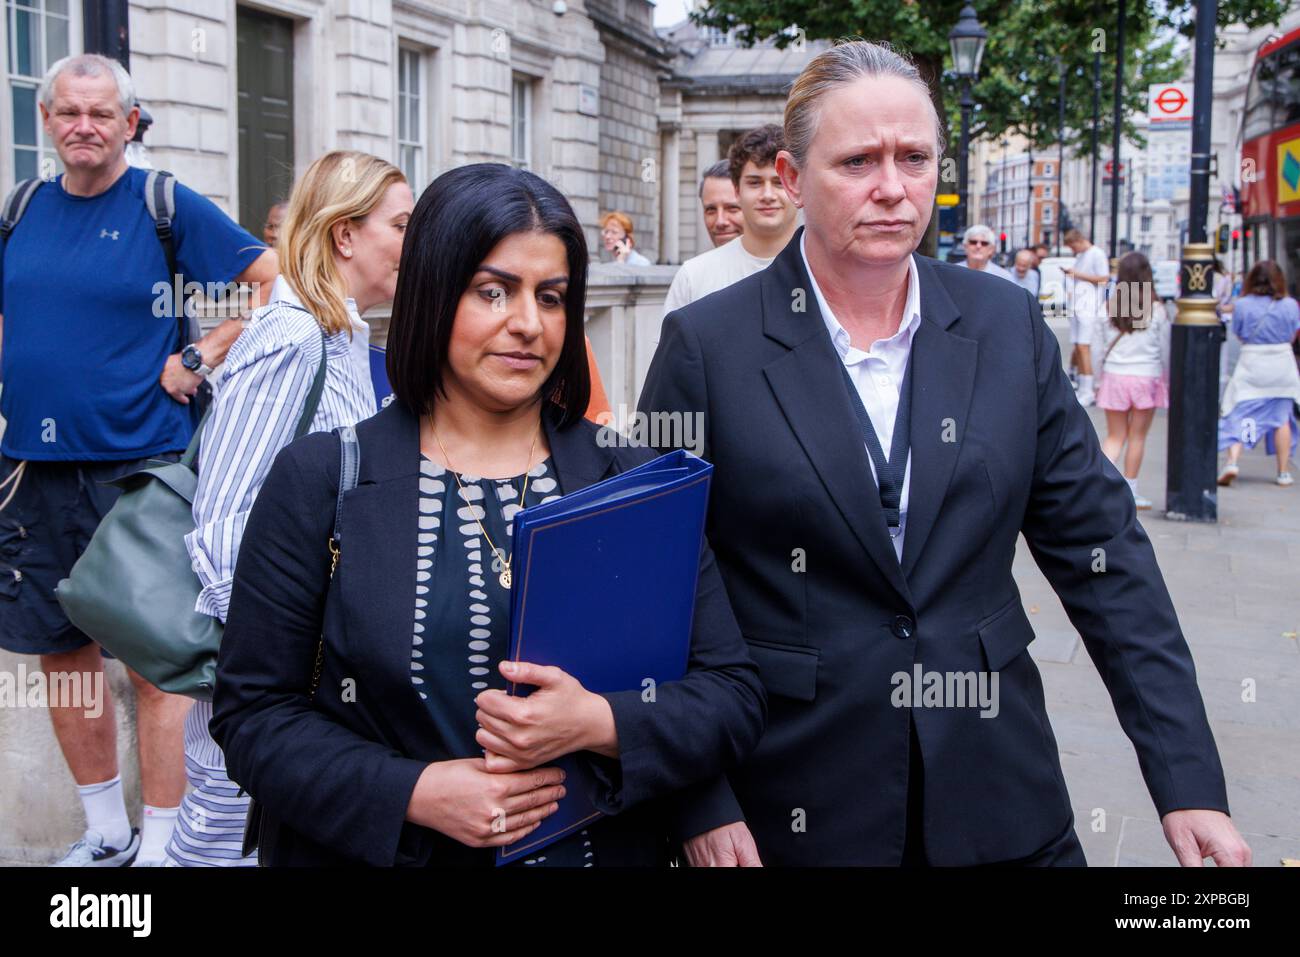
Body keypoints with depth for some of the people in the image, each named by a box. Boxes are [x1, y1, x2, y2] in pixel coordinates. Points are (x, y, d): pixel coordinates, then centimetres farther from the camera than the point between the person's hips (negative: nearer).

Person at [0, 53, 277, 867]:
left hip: (138, 464, -5)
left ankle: (160, 844, 11)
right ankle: (105, 831, 28)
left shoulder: (168, 206, -4)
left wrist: (201, 360, -8)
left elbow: (272, 278, -2)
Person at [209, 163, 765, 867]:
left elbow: (735, 699, -4)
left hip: (603, 846, 2)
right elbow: (251, 711, -7)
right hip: (379, 849, -1)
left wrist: (599, 723, -22)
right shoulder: (319, 482, -6)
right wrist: (414, 792, -21)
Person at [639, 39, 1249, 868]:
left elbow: (1103, 555, 1)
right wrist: (700, 801, -8)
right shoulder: (707, 346, -8)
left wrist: (1190, 782, -3)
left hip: (999, 803, 3)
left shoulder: (1009, 326, 0)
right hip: (794, 813, -2)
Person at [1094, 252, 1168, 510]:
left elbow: (1101, 346, 1)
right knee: (1137, 437, 9)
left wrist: (1101, 378, 12)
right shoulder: (1156, 310, -8)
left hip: (1114, 375, 2)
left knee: (1114, 436, 12)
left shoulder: (1110, 307, -5)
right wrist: (1168, 379, 12)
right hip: (1146, 376, -1)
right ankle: (1130, 492, 16)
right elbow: (1165, 349, -1)